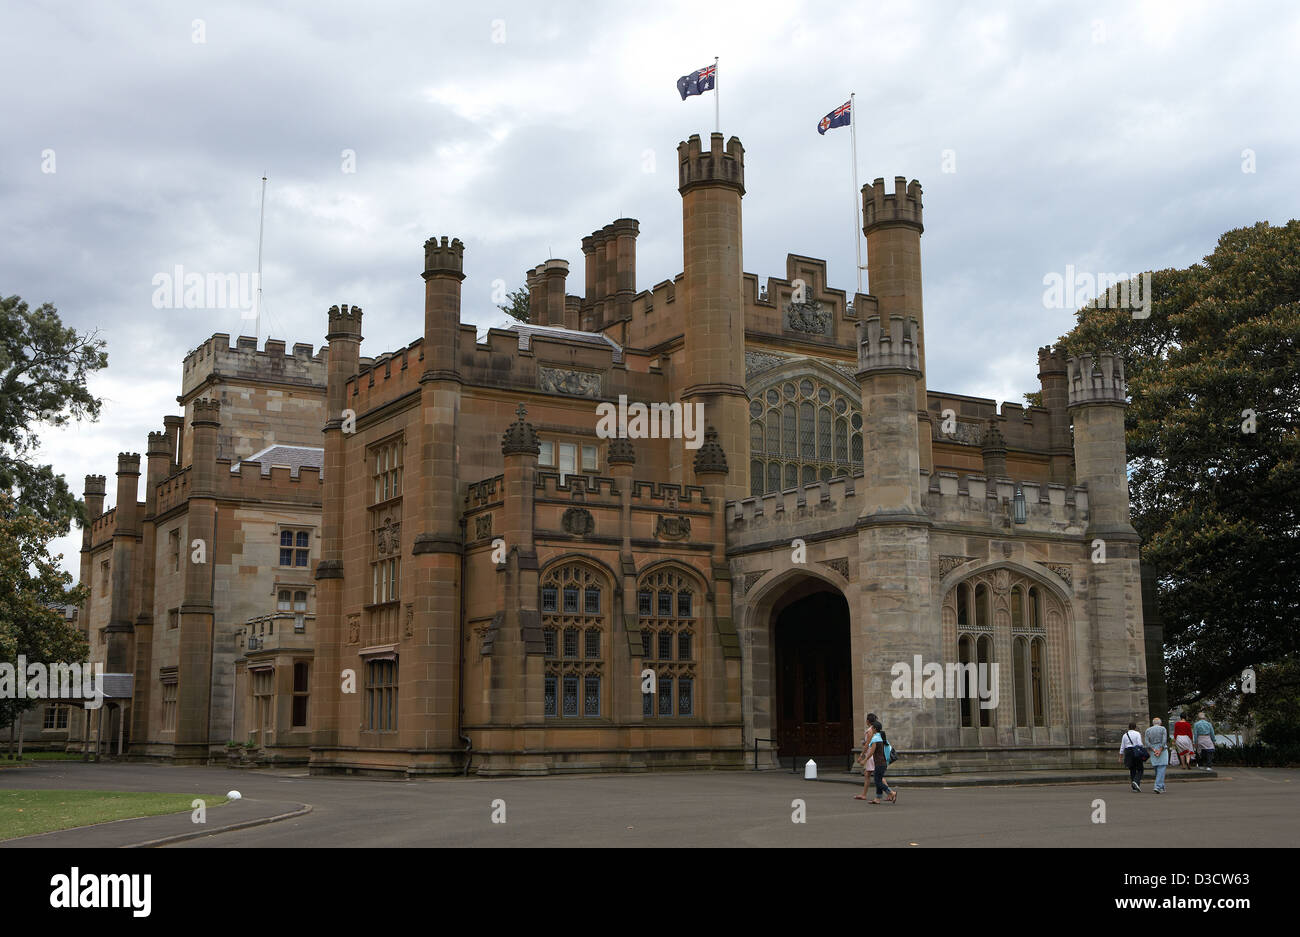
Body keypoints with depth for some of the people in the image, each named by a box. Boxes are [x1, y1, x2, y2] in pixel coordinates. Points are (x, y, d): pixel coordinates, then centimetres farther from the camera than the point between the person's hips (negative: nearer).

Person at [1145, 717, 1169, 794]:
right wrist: (1160, 751, -13)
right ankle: (1158, 787, -19)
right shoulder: (1163, 729, 1)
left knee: (1157, 770, 13)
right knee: (1161, 769, -7)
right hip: (1162, 750, -3)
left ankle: (1162, 787, 15)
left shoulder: (1148, 730, 9)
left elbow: (1147, 743, -2)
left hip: (1153, 751, 3)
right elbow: (1164, 741, -11)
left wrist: (1154, 750, -8)